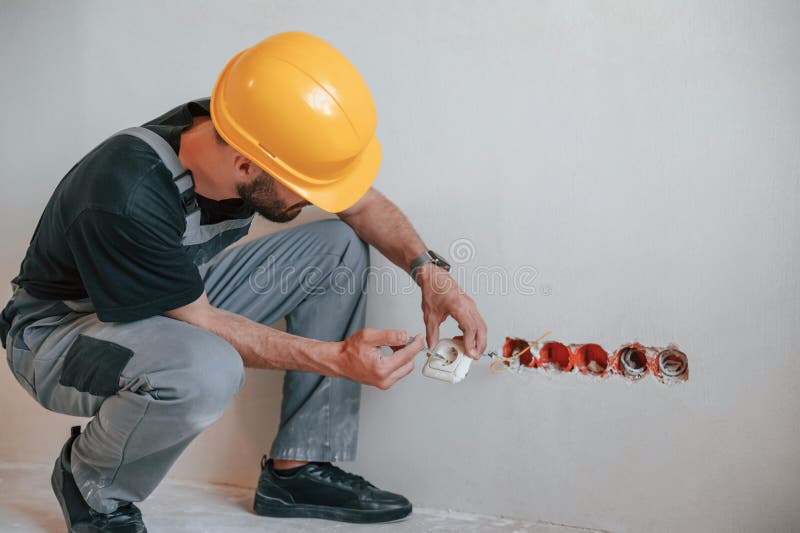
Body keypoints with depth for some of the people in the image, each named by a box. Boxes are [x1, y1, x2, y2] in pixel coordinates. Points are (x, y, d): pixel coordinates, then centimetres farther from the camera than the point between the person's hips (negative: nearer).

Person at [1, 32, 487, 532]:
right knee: (206, 372, -40)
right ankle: (91, 483, -5)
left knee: (339, 247, -6)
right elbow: (198, 322, -26)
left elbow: (364, 204, -2)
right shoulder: (126, 200, -37)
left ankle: (297, 469, -2)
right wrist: (337, 358, -29)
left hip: (183, 296, 7)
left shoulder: (237, 138, -18)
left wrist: (430, 270, -15)